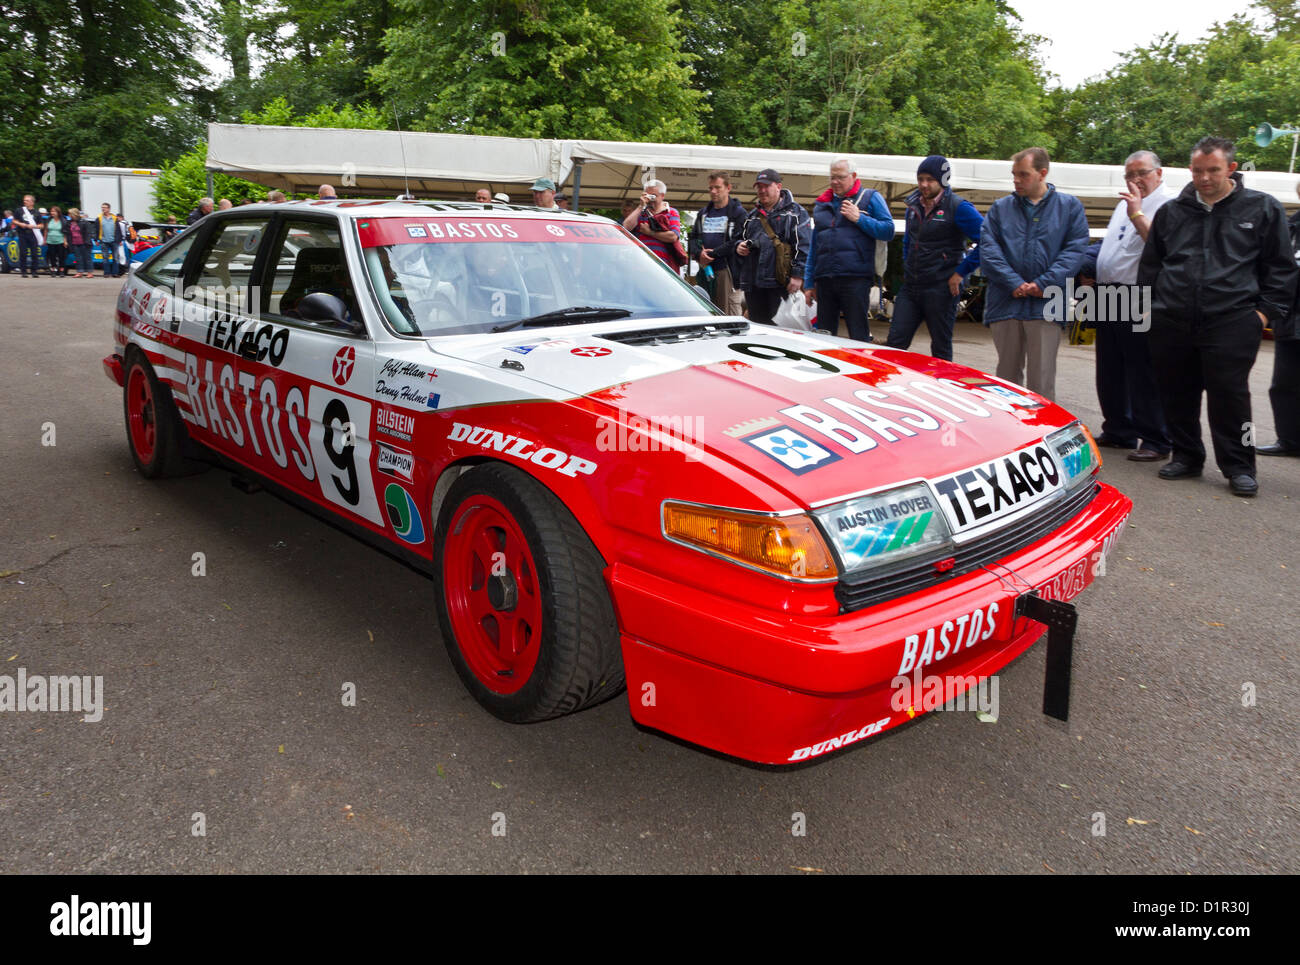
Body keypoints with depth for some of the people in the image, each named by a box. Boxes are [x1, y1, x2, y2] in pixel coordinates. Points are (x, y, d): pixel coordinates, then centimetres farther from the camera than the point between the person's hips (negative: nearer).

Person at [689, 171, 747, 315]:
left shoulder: (738, 212, 1)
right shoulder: (703, 213, 21)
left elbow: (738, 241, -10)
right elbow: (693, 237, 18)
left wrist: (712, 254, -13)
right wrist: (699, 253, -5)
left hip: (727, 269, -6)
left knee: (730, 314, -8)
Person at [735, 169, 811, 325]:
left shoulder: (795, 212, 2)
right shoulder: (752, 216, 22)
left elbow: (803, 247, -7)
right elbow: (742, 238, 33)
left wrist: (798, 275, -17)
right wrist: (739, 247, 7)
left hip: (780, 284, -6)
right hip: (753, 284, 6)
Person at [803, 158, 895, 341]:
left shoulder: (870, 198, 8)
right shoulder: (822, 204, 21)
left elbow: (888, 230, -1)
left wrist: (860, 219, -9)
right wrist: (809, 284, 17)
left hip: (855, 278, -5)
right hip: (824, 280, 5)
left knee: (858, 336, -4)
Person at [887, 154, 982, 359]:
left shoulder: (959, 208, -10)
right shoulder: (914, 206, 12)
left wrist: (961, 273, -14)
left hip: (941, 289, -6)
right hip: (910, 287, 6)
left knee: (941, 349, 4)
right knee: (895, 342, 3)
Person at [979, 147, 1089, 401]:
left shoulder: (1070, 206, 9)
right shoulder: (1000, 208, 13)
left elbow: (1076, 249, 0)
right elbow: (988, 249, 1)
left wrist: (1043, 284, -12)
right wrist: (1014, 283, -11)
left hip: (1045, 305, -2)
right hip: (1006, 303, 2)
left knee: (1042, 381, -4)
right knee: (1007, 374, 10)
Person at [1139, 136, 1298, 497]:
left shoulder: (1262, 208, 7)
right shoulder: (1171, 211, 15)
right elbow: (1150, 265, 21)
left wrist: (1267, 310, -2)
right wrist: (1147, 305, 13)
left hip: (1231, 322, -3)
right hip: (1172, 324, 3)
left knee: (1230, 396, -5)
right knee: (1177, 396, 7)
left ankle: (1239, 467, 5)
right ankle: (1186, 457, 21)